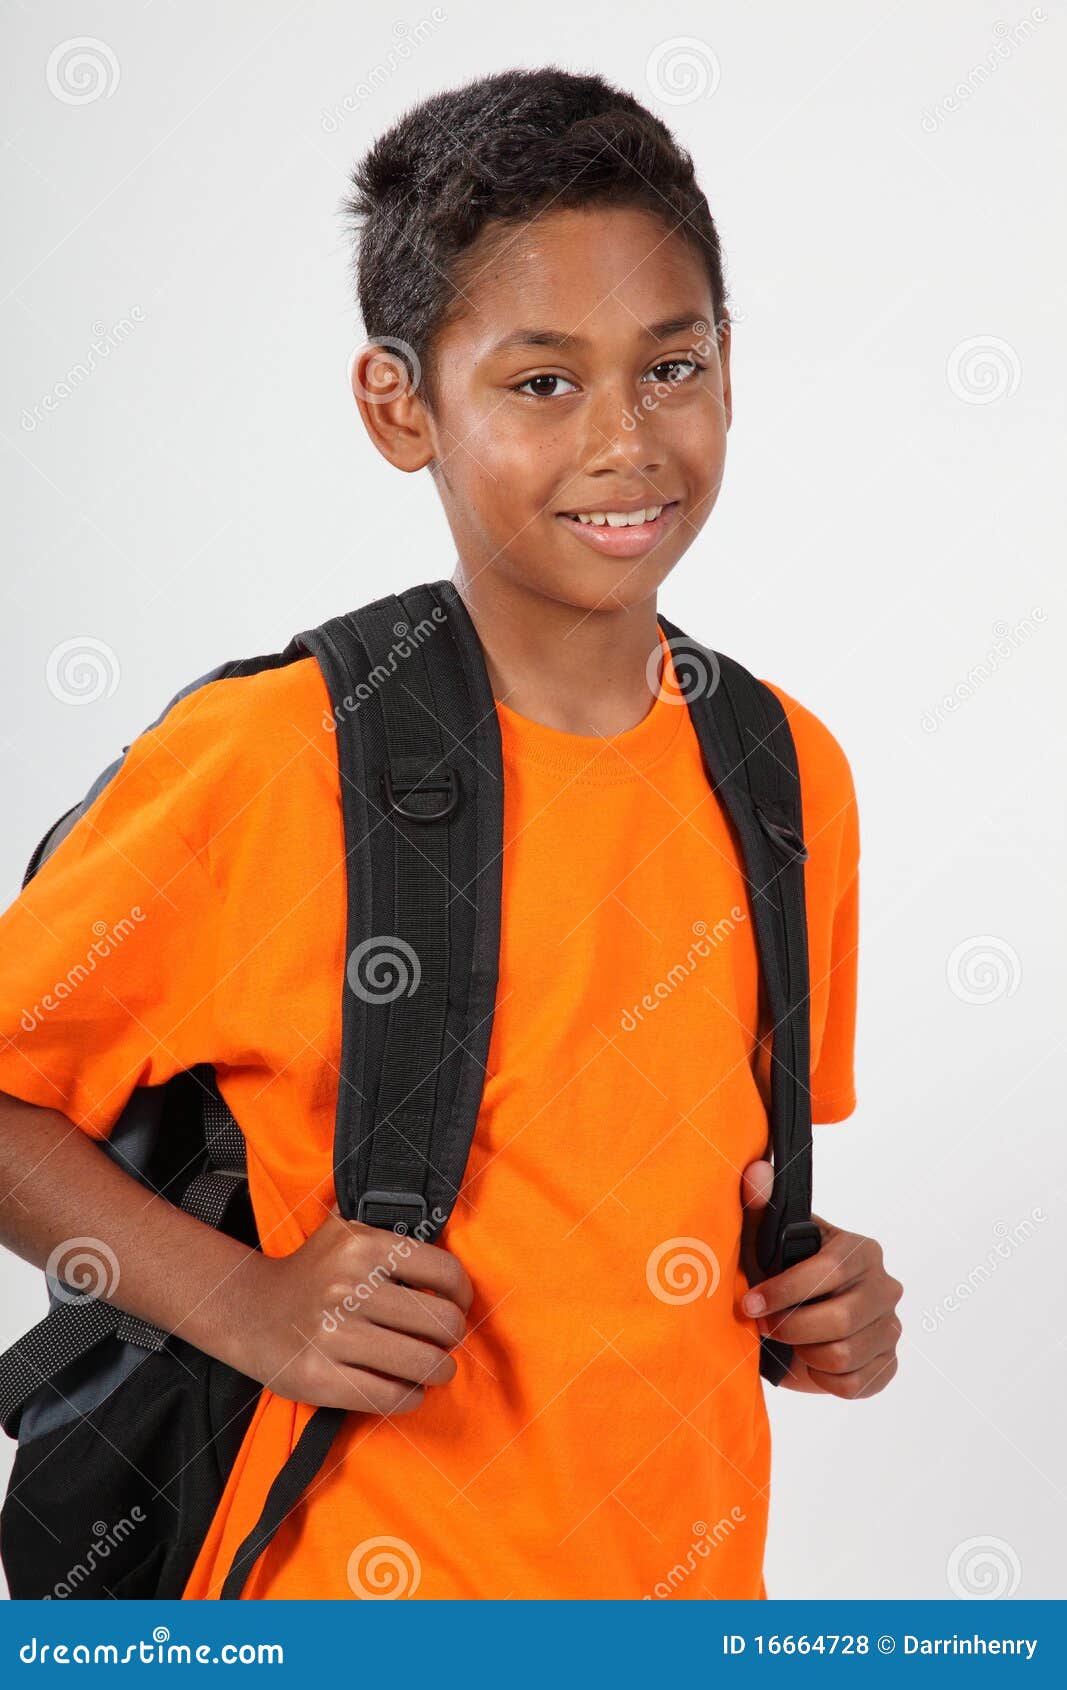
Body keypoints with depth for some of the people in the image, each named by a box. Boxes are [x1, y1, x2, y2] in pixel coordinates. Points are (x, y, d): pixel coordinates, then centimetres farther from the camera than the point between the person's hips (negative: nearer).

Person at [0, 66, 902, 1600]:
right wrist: (248, 1305, -19)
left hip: (695, 1571, 5)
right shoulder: (266, 767, -18)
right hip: (361, 1577, -4)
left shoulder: (789, 770, -1)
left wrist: (820, 1283, -4)